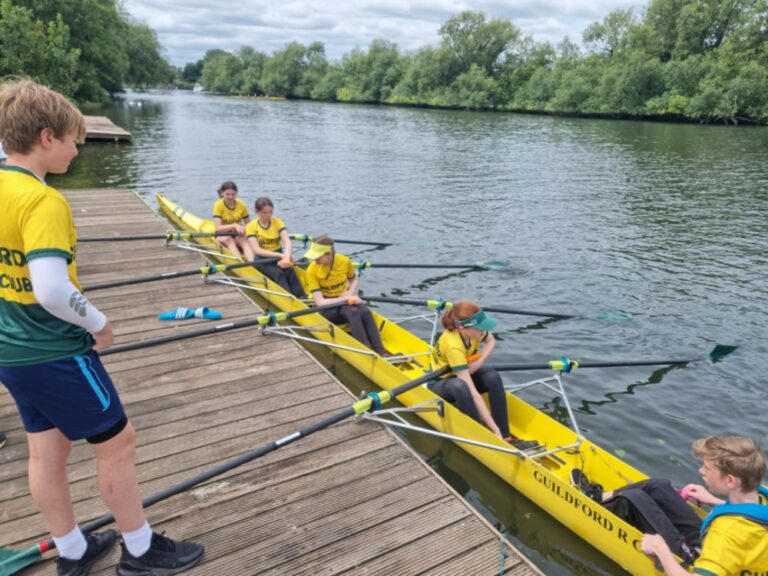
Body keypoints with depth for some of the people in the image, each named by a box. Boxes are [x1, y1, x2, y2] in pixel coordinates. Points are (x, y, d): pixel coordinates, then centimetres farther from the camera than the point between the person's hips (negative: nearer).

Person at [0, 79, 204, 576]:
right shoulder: (44, 201, -24)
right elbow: (52, 290, -33)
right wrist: (99, 322, -16)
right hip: (57, 354, -9)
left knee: (47, 450, 18)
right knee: (117, 441, 7)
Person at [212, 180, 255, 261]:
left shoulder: (241, 205, -3)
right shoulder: (218, 205, -11)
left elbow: (248, 224, 4)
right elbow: (218, 228, -20)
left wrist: (243, 228, -19)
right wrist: (234, 225, -34)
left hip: (238, 235, 2)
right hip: (222, 235, -2)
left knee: (244, 240, -31)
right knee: (229, 239, -35)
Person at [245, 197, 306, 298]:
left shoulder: (277, 222, 3)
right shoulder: (251, 226, -5)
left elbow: (287, 241, -12)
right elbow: (256, 250, -17)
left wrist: (287, 257, -34)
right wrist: (281, 255, -28)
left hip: (278, 257, 3)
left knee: (290, 270, -29)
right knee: (279, 273, -31)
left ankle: (303, 298, -40)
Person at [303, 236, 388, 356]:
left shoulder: (345, 261, -8)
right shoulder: (312, 270, -16)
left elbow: (353, 280, 13)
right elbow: (320, 302, -19)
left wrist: (351, 294, -8)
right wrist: (345, 299, -25)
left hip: (346, 300, 3)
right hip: (328, 307, -3)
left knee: (365, 312, -29)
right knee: (353, 313, -33)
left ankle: (381, 352, -33)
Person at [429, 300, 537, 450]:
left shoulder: (473, 330, -19)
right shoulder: (453, 346, -37)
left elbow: (491, 341, 7)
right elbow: (473, 394, -40)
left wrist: (480, 361, -14)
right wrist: (495, 430, -41)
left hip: (464, 373, 6)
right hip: (440, 383, -6)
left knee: (492, 376, -26)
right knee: (460, 386, -40)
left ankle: (505, 437, -23)